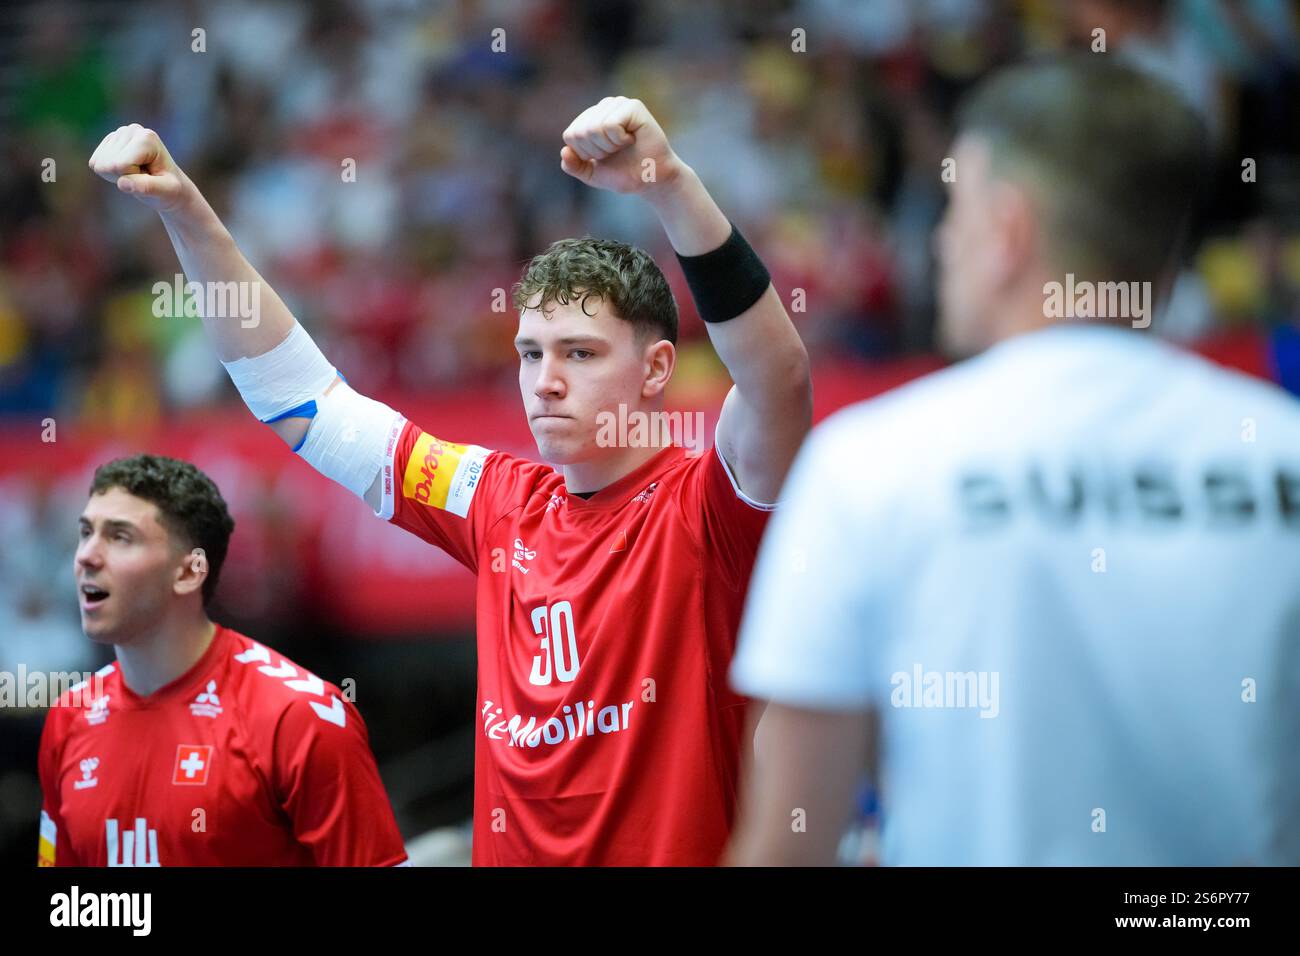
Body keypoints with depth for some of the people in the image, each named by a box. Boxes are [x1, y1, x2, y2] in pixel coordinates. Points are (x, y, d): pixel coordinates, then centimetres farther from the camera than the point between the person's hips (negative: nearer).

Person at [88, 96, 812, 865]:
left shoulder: (700, 511, -8)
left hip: (684, 850, -5)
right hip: (511, 851, 5)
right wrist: (186, 212, 5)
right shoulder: (504, 505, 7)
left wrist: (671, 184, -38)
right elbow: (299, 394, 12)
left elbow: (779, 379, -28)